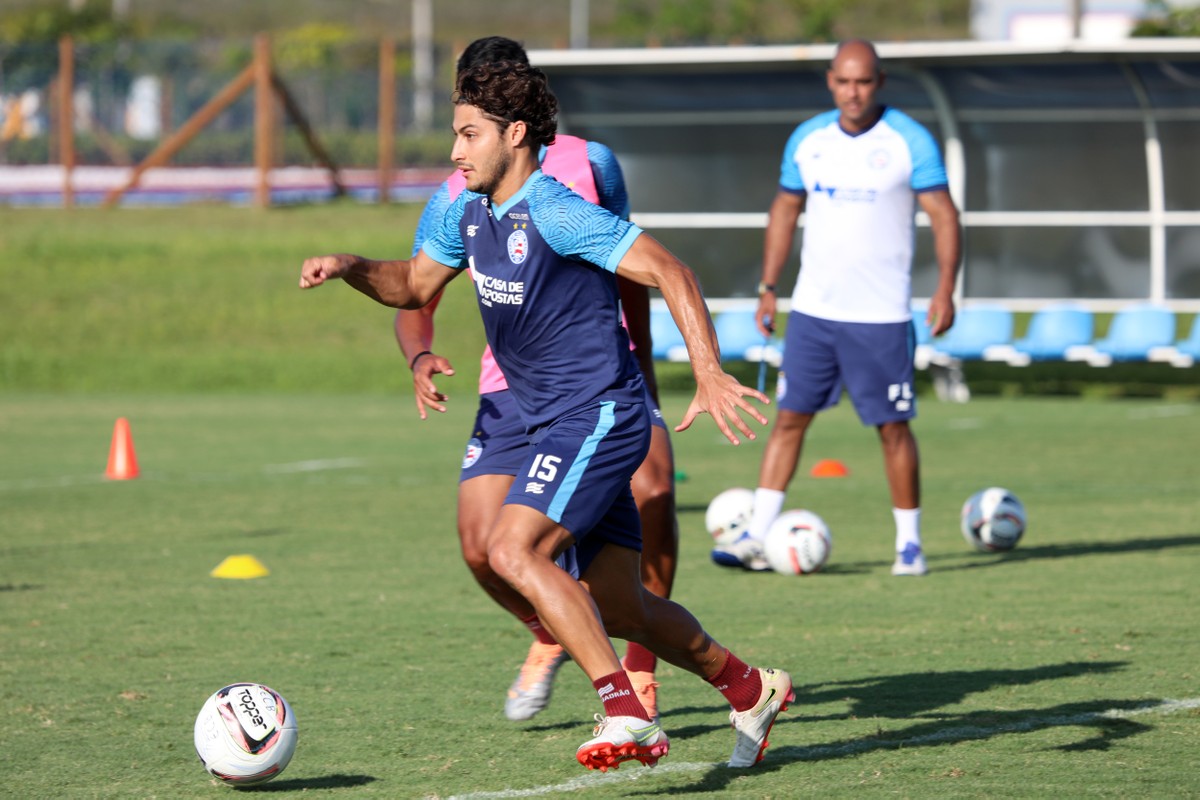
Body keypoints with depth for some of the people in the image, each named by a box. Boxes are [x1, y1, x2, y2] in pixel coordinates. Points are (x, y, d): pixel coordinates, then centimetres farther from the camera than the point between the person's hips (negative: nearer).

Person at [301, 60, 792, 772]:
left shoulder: (554, 213, -18)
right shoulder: (471, 213, 9)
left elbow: (671, 273, -20)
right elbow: (416, 286, 24)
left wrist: (710, 377, -28)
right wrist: (349, 267, 4)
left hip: (599, 415, -9)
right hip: (555, 422, 9)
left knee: (514, 549, -24)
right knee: (615, 606, 11)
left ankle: (627, 713, -24)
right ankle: (752, 690, 28)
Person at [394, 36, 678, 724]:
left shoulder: (589, 163, 2)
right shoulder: (456, 200, 3)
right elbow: (415, 300, 11)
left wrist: (644, 374, 21)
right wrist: (420, 358, -12)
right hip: (513, 388, 2)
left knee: (651, 487, -29)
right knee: (482, 545, -12)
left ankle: (641, 669, -13)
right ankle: (550, 636, 23)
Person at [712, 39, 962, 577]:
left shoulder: (910, 141, -7)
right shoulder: (807, 140, 6)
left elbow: (943, 214, -8)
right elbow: (785, 210, 16)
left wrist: (945, 288, -19)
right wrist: (768, 288, 11)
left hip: (881, 315, -4)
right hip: (813, 310, 4)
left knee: (893, 427, 1)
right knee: (789, 417, 1)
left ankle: (909, 542, 13)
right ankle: (756, 537, 2)